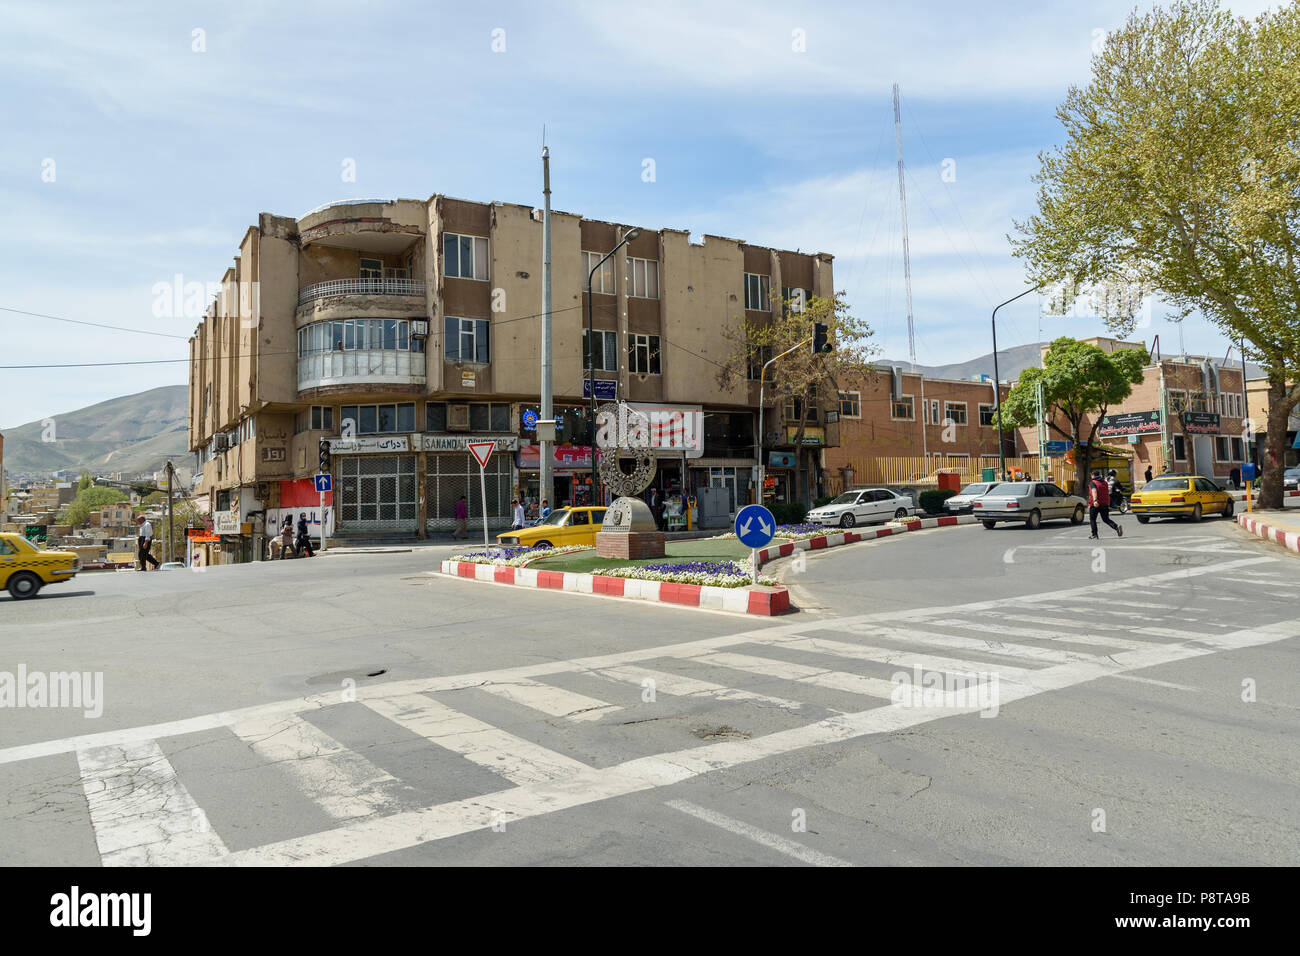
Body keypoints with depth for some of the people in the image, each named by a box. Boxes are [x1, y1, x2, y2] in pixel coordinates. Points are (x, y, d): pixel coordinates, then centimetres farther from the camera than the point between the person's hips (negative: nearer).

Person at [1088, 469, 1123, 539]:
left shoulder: (1092, 483, -5)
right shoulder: (1105, 483, 17)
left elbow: (1094, 491, -24)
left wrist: (1095, 500, -37)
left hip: (1095, 505, -6)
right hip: (1105, 504, 6)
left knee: (1092, 519, 8)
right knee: (1106, 519, 10)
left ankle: (1094, 534, 4)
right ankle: (1117, 527, -13)